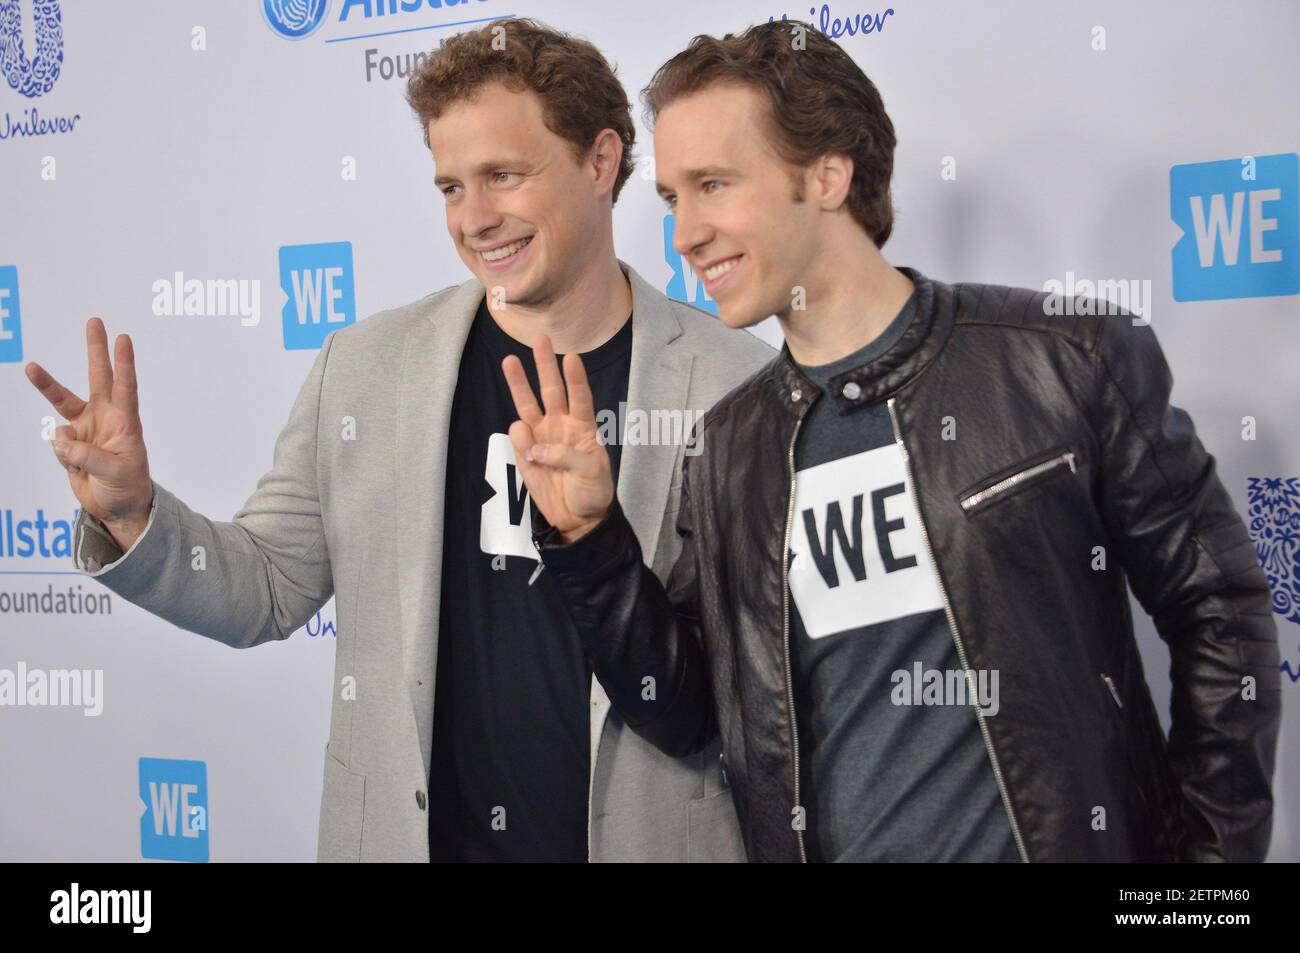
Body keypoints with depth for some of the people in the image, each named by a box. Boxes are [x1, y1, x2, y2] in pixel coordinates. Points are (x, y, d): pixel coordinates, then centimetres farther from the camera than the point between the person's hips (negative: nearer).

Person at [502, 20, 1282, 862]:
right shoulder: (728, 449, 2)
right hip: (819, 842, 4)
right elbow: (685, 714, 3)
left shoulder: (1069, 362, -11)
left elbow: (1220, 615, -4)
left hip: (1070, 839, -3)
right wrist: (587, 538, -8)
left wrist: (1210, 843, -6)